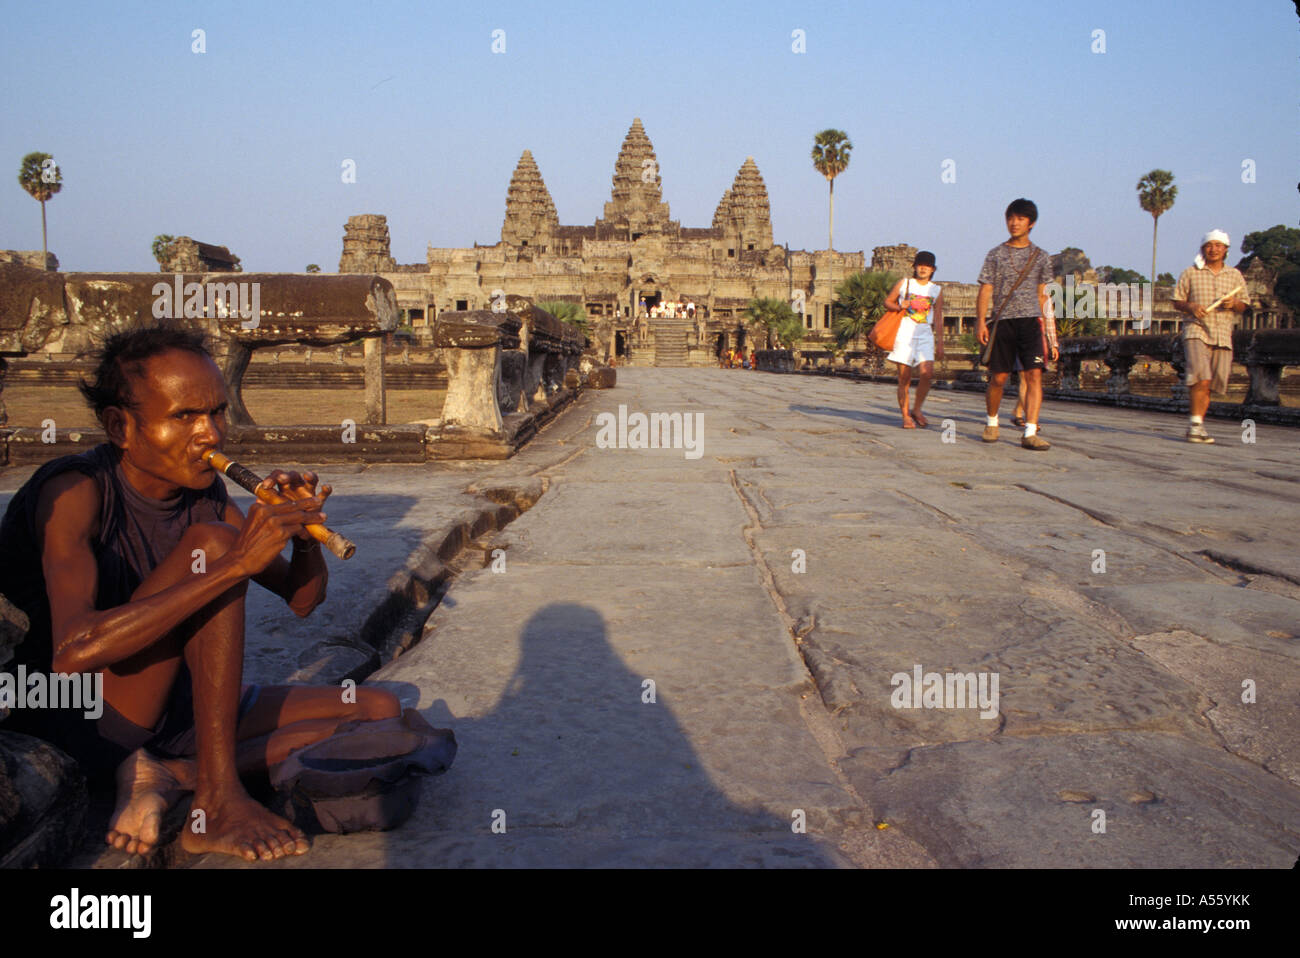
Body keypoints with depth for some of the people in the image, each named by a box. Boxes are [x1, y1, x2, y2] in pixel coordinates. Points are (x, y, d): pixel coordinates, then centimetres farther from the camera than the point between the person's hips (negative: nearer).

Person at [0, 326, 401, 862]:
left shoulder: (206, 494, 0)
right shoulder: (75, 492, -20)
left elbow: (302, 600, 6)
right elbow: (72, 653, -36)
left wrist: (304, 533, -18)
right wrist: (237, 563, -39)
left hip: (180, 707, 7)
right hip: (75, 715, -7)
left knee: (381, 712, 1)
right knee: (213, 542, -27)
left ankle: (171, 775, -10)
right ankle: (219, 804, -24)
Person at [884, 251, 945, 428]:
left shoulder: (936, 291, 13)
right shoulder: (903, 284, 9)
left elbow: (938, 319, 14)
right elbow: (887, 302, 15)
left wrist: (940, 342, 10)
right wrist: (899, 306, -6)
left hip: (924, 334, 2)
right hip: (904, 332, -1)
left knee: (927, 372, -16)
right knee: (904, 377, -5)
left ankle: (917, 410, 3)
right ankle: (905, 416, 3)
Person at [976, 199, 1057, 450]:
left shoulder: (1041, 257, 12)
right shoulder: (996, 254, 8)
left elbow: (1040, 294, 17)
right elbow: (986, 290, 4)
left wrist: (1040, 323, 15)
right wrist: (980, 321, -6)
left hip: (1030, 321, 1)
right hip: (1004, 321, -1)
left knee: (1034, 375, -12)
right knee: (998, 377, 2)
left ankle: (1030, 433, -14)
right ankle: (992, 422, 26)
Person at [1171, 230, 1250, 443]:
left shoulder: (1235, 276, 15)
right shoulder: (1190, 273, 9)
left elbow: (1244, 306, 17)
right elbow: (1177, 302, 10)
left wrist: (1234, 304, -6)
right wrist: (1190, 306, -11)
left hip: (1223, 336, 3)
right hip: (1196, 331, -3)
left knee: (1210, 385, 0)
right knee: (1201, 378, -21)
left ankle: (1197, 427, 8)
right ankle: (1196, 423, -14)